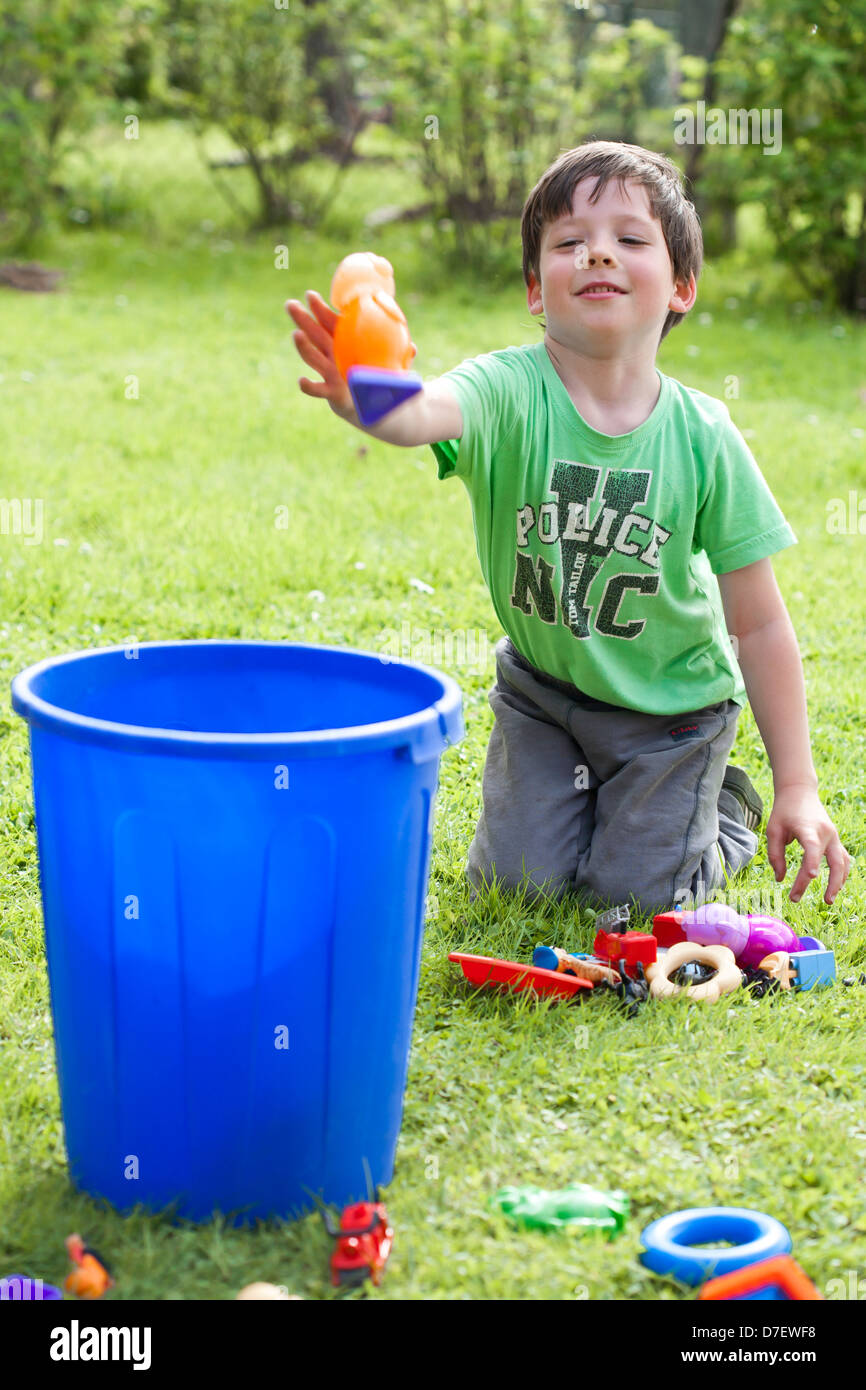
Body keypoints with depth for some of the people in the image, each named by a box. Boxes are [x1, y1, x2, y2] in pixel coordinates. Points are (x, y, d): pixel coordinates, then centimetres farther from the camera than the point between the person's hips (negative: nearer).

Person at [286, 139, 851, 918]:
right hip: (543, 687, 1)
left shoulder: (704, 437, -21)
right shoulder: (510, 392, -25)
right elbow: (430, 410, -51)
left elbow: (760, 623, -15)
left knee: (632, 894, -1)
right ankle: (582, 787, 33)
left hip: (672, 703, -1)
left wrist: (798, 788, -15)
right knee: (516, 881, 2)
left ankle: (723, 807, 30)